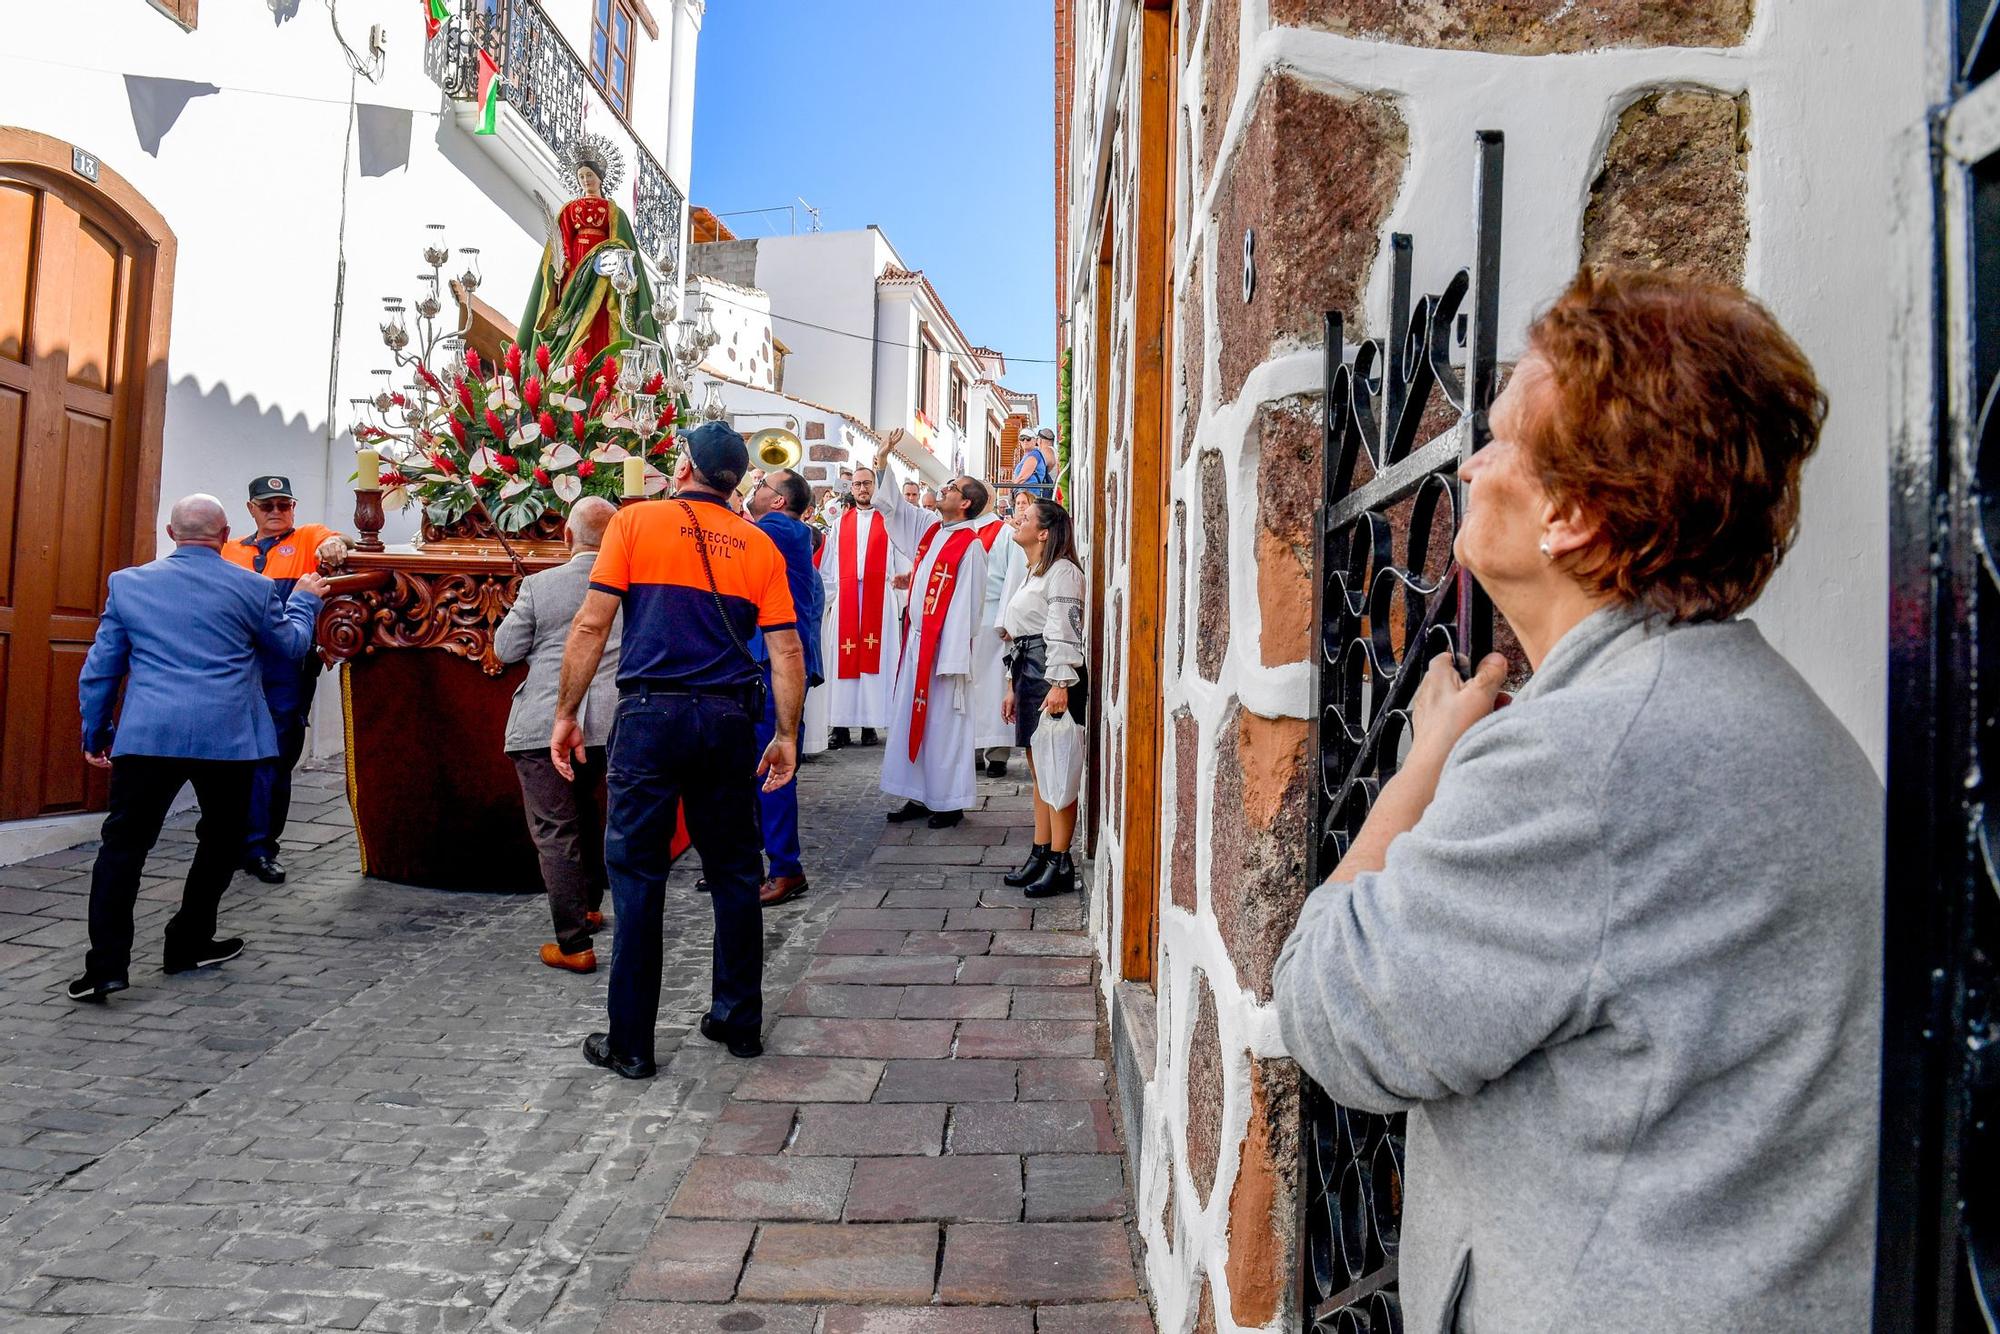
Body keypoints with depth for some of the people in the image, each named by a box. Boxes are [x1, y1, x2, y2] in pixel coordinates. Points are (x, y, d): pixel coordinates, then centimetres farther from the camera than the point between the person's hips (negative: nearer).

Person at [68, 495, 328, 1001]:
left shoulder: (128, 583, 7)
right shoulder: (252, 588, 1)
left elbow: (100, 667, 11)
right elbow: (292, 644, 17)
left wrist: (95, 733, 21)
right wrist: (304, 600, 34)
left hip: (147, 735, 1)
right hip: (228, 737, -1)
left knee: (123, 845, 5)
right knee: (221, 841, 16)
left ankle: (107, 963, -2)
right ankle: (189, 944, 23)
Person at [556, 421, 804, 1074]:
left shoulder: (637, 520, 1)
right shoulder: (758, 543, 8)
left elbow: (590, 625, -5)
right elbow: (787, 650, 3)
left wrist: (566, 714, 2)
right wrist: (787, 737, 9)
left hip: (651, 714, -3)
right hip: (730, 720, 3)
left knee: (637, 875, 5)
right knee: (734, 873, 14)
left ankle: (631, 1043, 13)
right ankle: (739, 1021, 24)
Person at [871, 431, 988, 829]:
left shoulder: (970, 545, -13)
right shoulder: (930, 527, 9)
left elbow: (967, 605, -16)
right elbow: (892, 504, 21)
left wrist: (954, 658, -18)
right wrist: (883, 459, 13)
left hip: (944, 646, -8)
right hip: (917, 641, 8)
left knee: (944, 724, -1)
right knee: (911, 719, 11)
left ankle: (950, 803, 10)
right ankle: (920, 796, 21)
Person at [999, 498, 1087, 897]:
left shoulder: (1062, 571, -9)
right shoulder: (1032, 574, 22)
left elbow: (1064, 632, -18)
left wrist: (1060, 684, -25)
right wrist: (1015, 686, 23)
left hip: (1053, 679, -10)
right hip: (1029, 676, 10)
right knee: (1038, 772, 12)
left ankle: (1060, 864, -1)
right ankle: (1040, 854, 18)